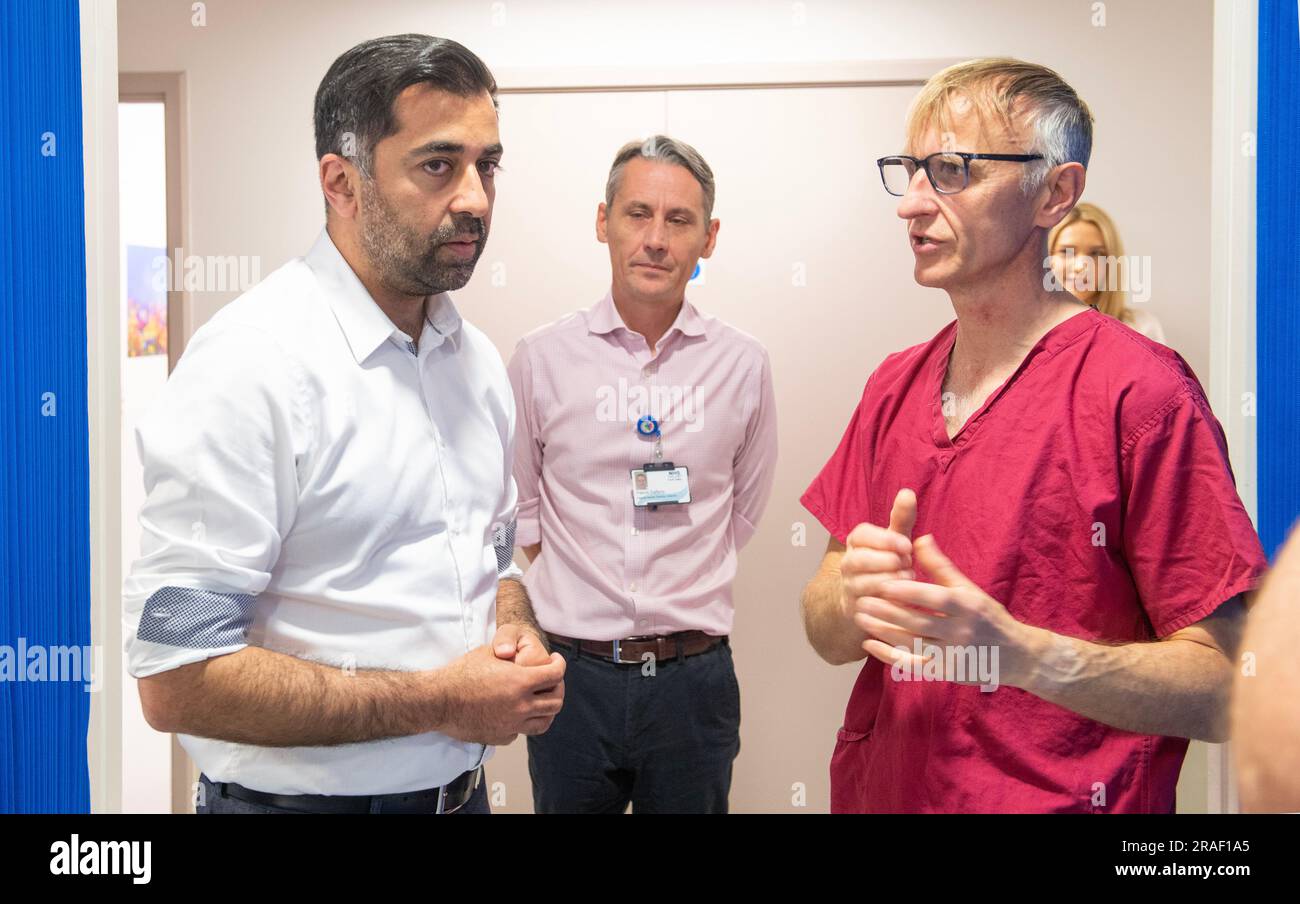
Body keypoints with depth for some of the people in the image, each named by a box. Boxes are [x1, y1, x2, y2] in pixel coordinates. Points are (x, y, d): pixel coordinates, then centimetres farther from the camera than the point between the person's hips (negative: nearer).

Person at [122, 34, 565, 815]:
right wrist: (438, 702, -20)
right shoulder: (252, 361, -19)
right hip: (303, 795, -6)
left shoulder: (478, 359, 4)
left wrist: (517, 635, -5)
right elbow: (177, 678, -23)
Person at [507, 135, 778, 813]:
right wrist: (580, 603, 2)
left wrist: (682, 600, 8)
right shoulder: (541, 357, 0)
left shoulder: (742, 365, 2)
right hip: (574, 674, 0)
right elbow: (519, 506, 9)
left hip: (695, 677, 1)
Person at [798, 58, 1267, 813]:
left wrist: (1016, 652, -29)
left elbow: (1225, 690, -17)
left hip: (1063, 796, -5)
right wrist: (854, 595, -17)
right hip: (876, 791, 6)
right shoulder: (895, 386, 2)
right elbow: (827, 633, 3)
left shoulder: (1141, 392, -16)